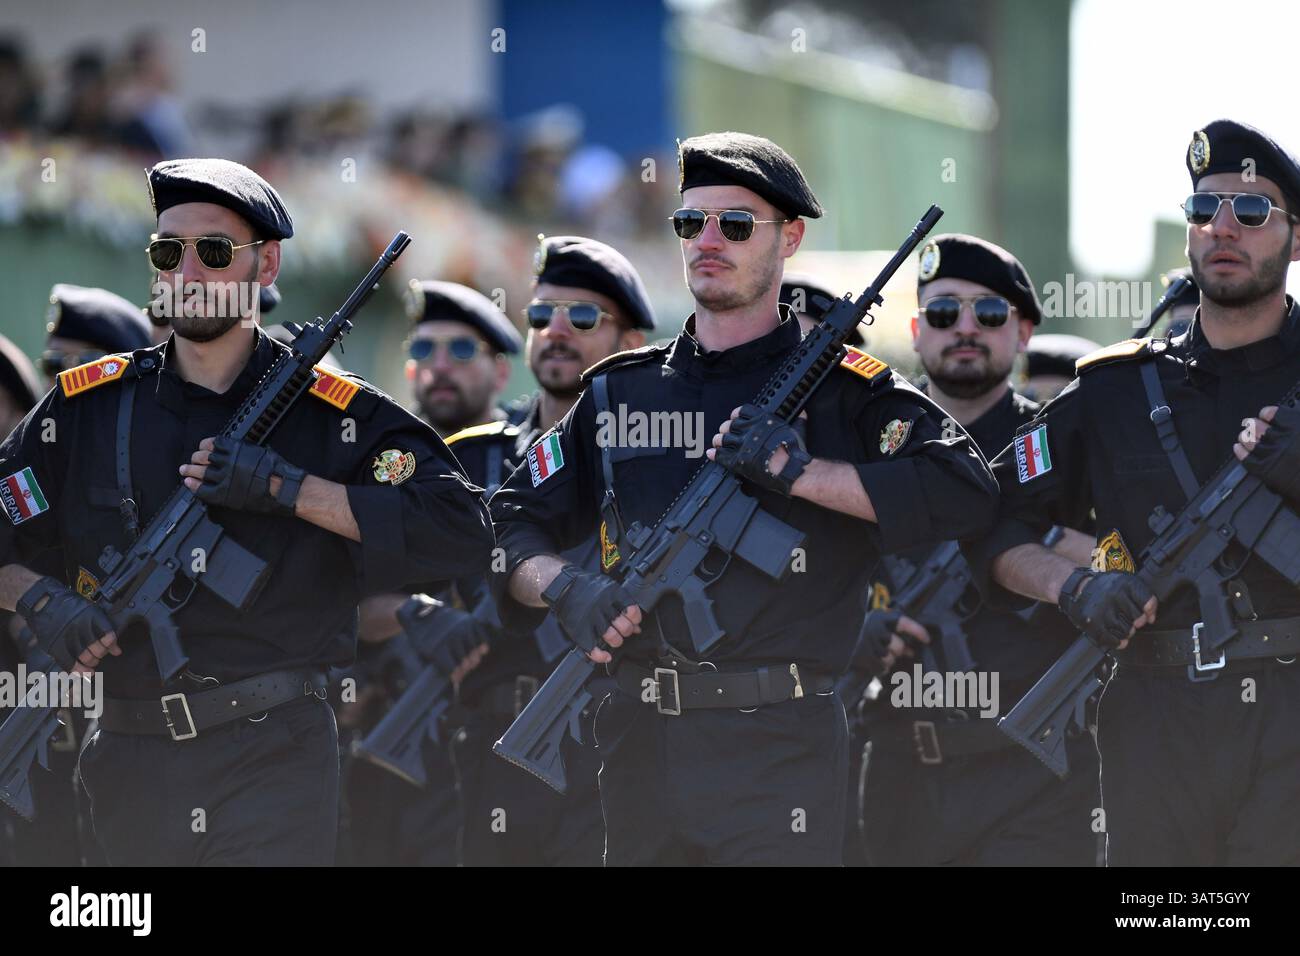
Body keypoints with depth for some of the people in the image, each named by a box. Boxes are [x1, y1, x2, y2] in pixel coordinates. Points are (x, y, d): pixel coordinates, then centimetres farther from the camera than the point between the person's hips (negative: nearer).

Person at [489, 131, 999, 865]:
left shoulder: (838, 387, 3)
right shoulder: (618, 393, 16)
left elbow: (967, 493, -11)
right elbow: (509, 524, 16)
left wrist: (800, 471, -16)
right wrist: (565, 588, -6)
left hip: (776, 750, -4)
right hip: (640, 745, 4)